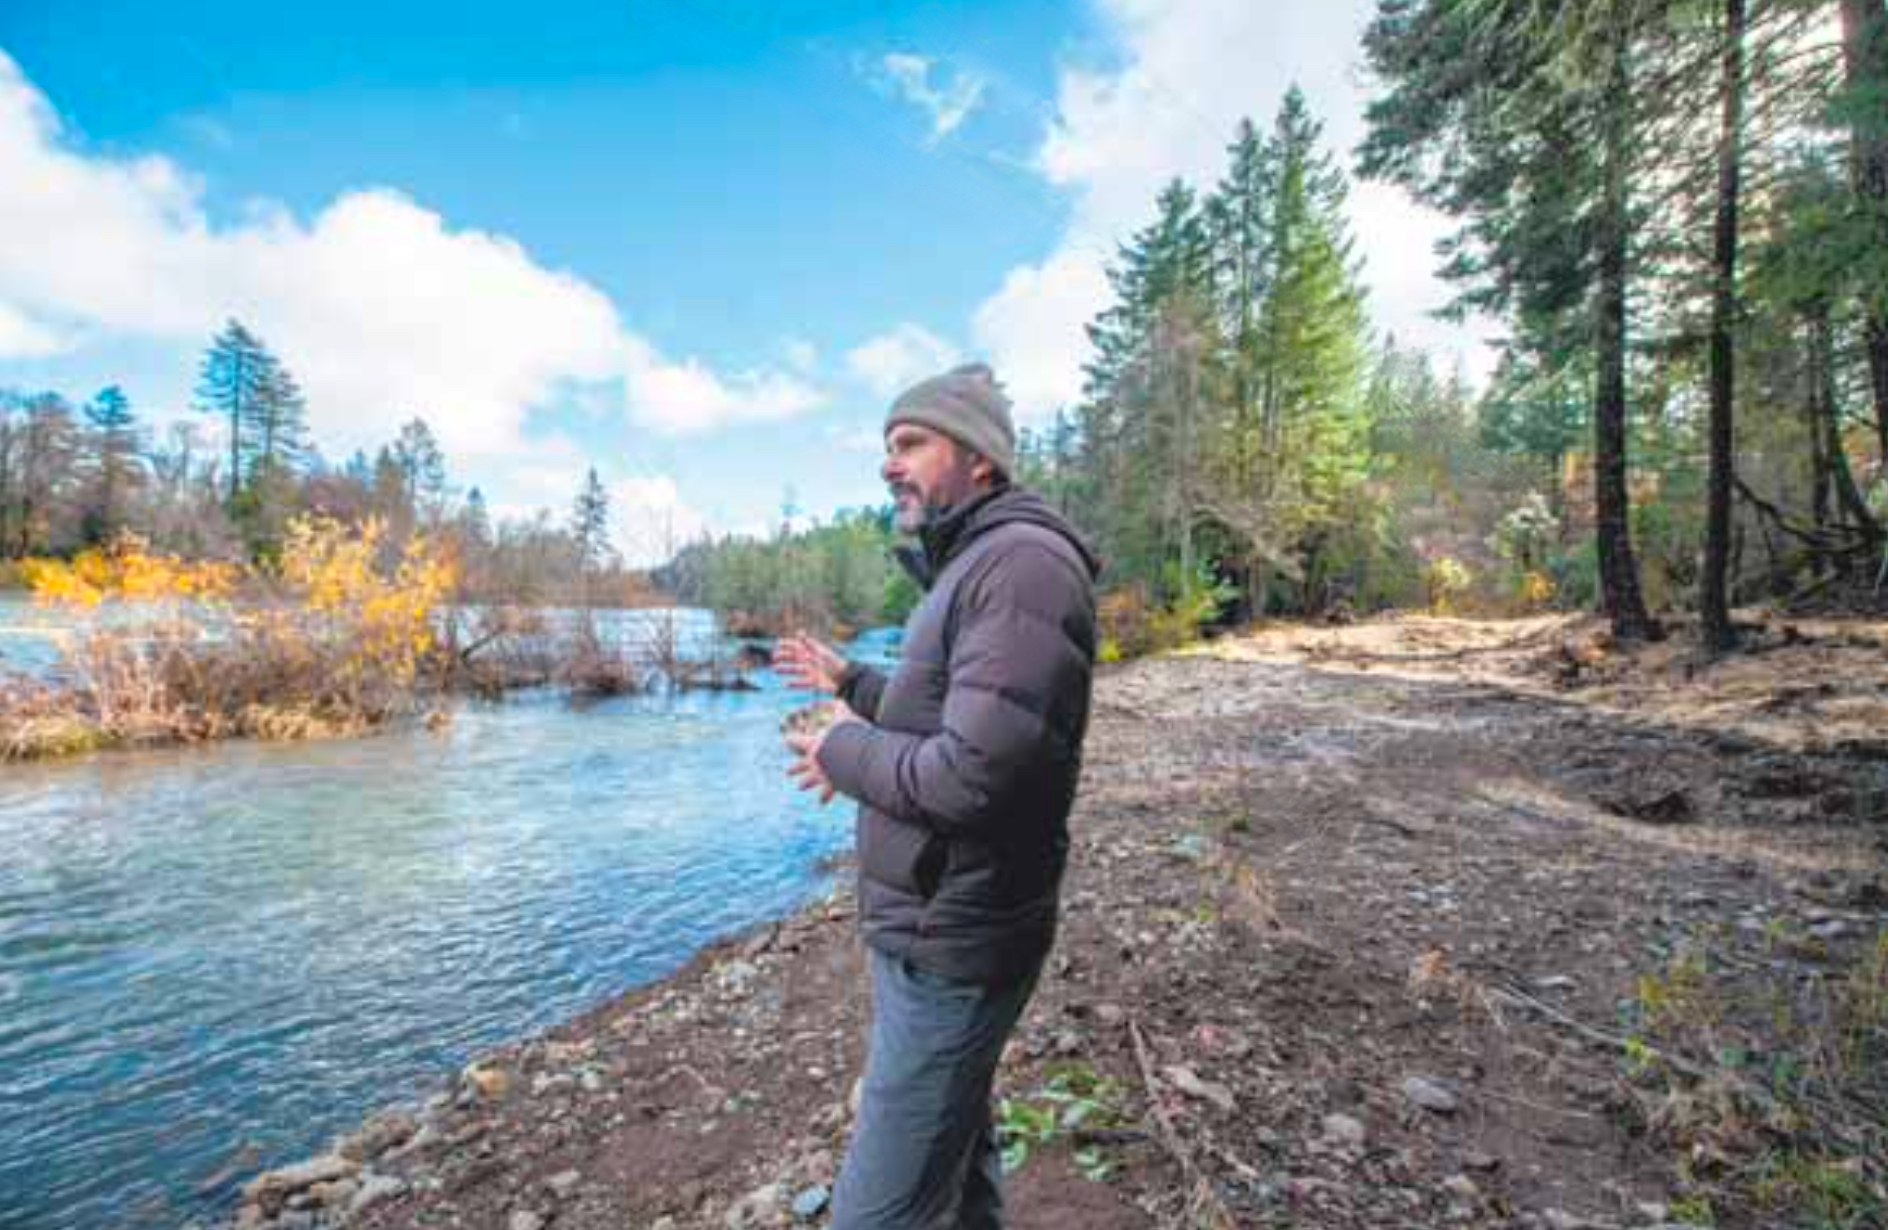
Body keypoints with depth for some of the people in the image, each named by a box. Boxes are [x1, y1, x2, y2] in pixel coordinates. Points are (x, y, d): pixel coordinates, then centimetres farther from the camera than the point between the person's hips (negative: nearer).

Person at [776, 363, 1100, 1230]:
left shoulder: (1023, 563, -22)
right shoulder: (972, 568, 11)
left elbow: (971, 777, -30)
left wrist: (844, 753, -14)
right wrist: (850, 683, 18)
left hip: (947, 947, -10)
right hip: (940, 927, 10)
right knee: (954, 1139, 26)